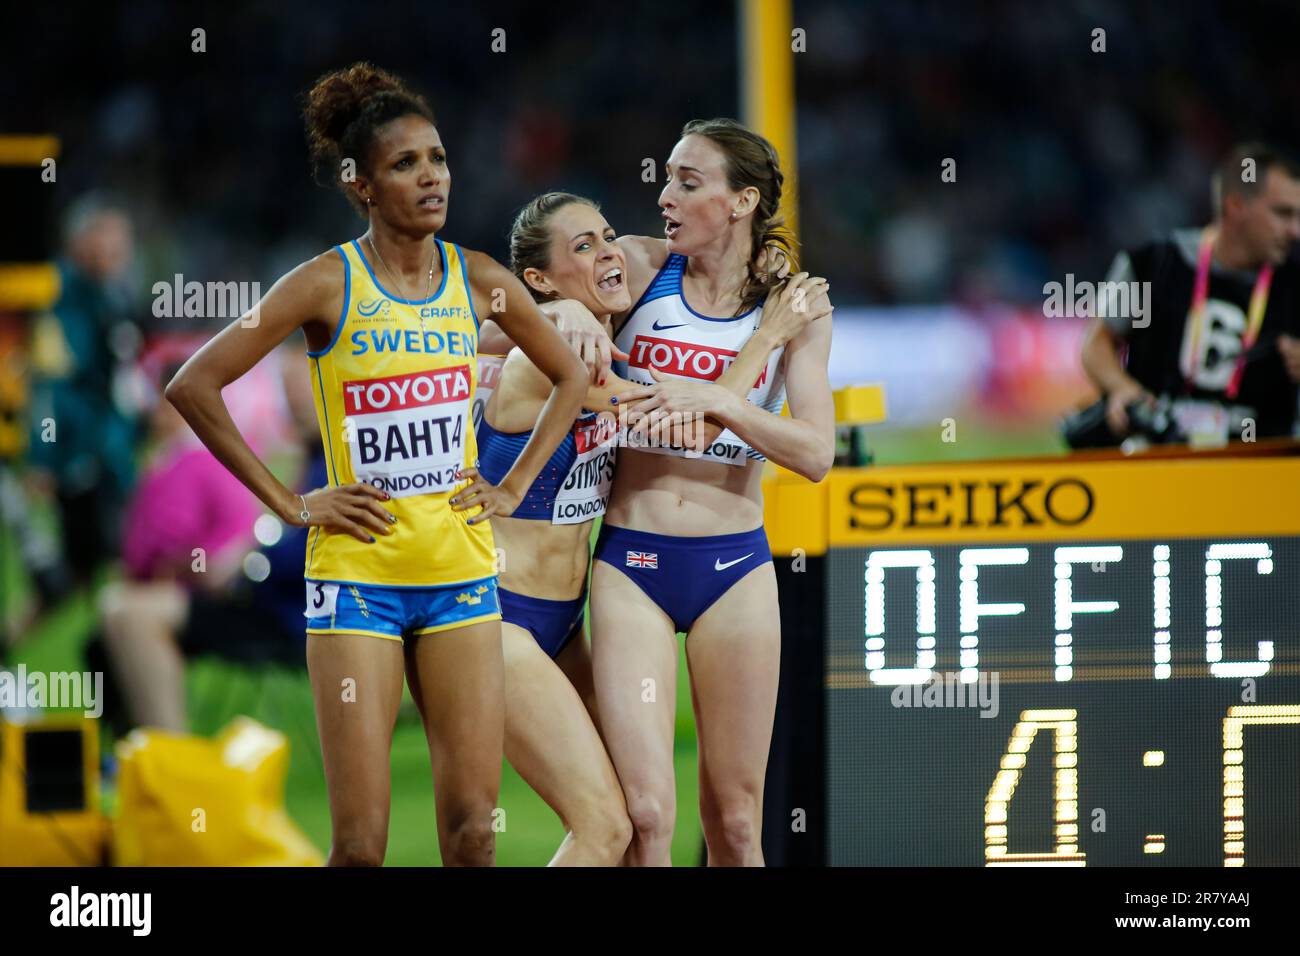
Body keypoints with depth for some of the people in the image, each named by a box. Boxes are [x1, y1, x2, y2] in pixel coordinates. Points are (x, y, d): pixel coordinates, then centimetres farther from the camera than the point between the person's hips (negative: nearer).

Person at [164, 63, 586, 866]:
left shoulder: (480, 281, 4)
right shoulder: (327, 286, -7)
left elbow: (571, 378, 20)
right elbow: (194, 386, -7)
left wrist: (514, 488, 10)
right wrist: (287, 503, -7)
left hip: (462, 570, 4)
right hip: (356, 573, -3)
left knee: (474, 834, -1)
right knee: (362, 844, -6)